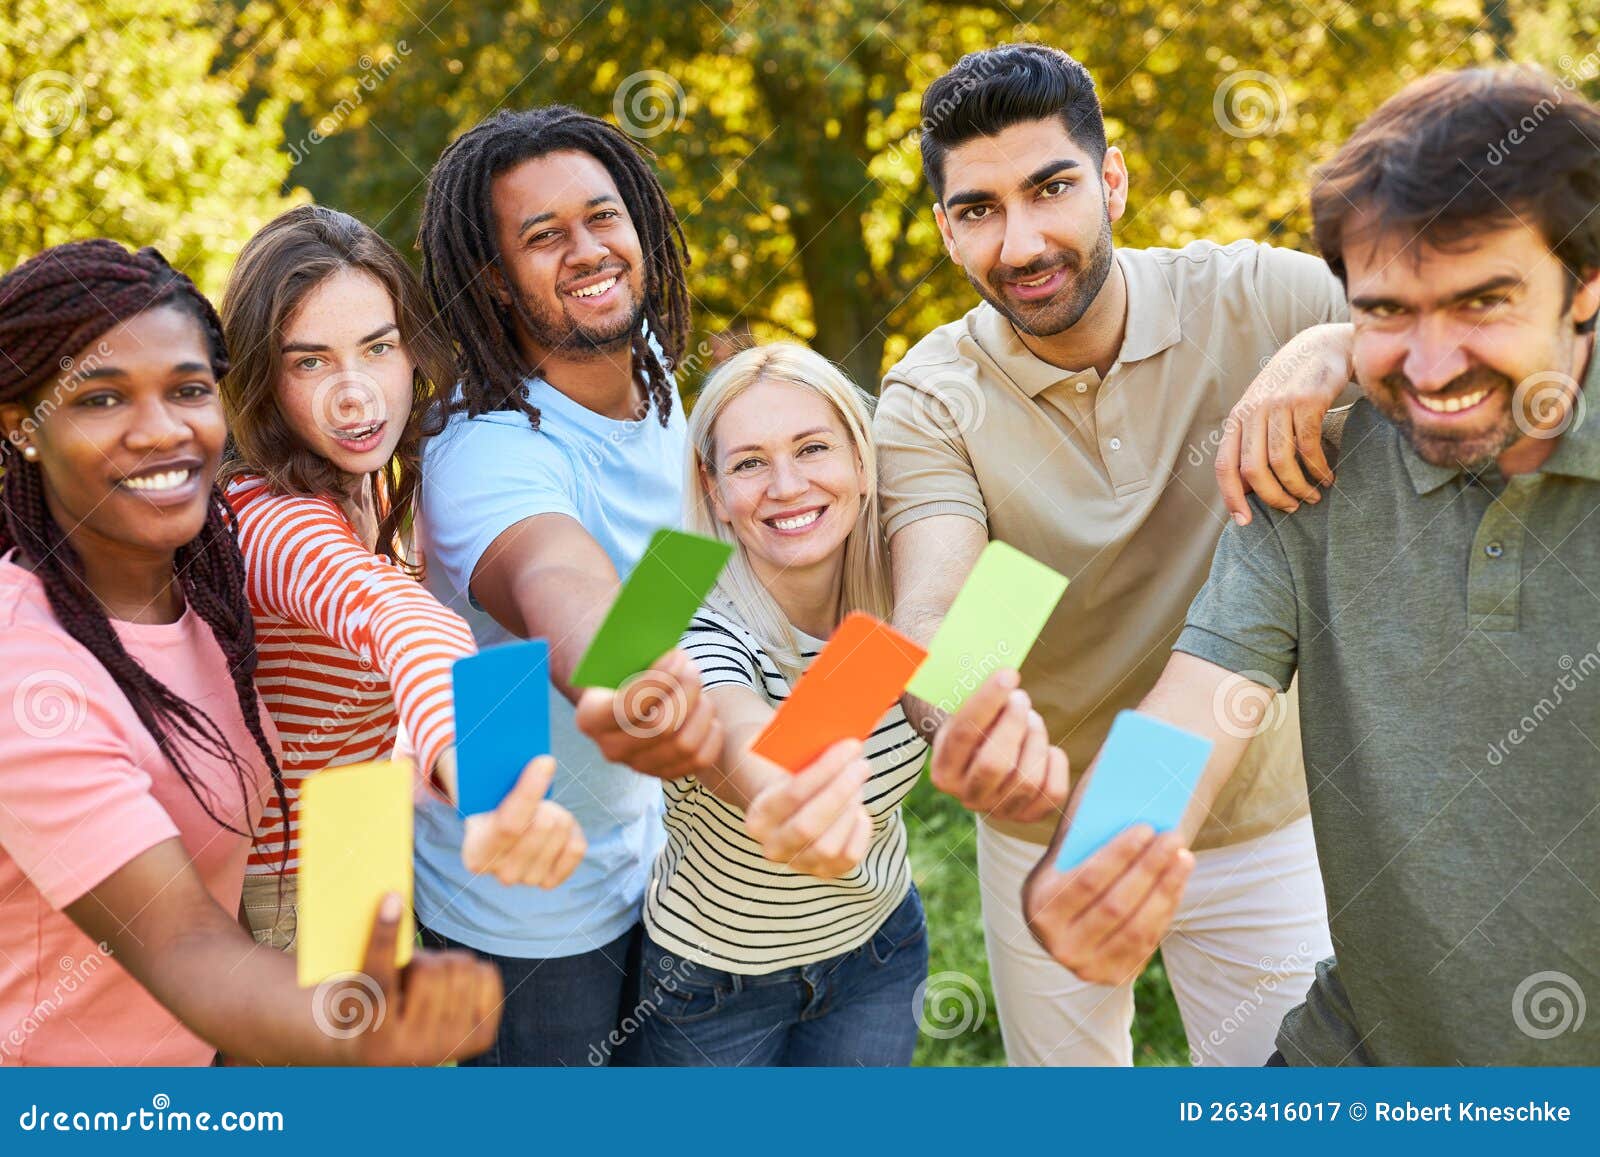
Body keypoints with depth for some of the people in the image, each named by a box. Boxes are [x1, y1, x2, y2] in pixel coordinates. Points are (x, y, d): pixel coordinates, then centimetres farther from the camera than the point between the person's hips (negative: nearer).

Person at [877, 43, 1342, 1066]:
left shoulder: (1251, 301, -14)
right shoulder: (932, 398, -15)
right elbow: (932, 605, -29)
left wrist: (1325, 357, -38)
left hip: (1256, 821, 0)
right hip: (1046, 830, 1)